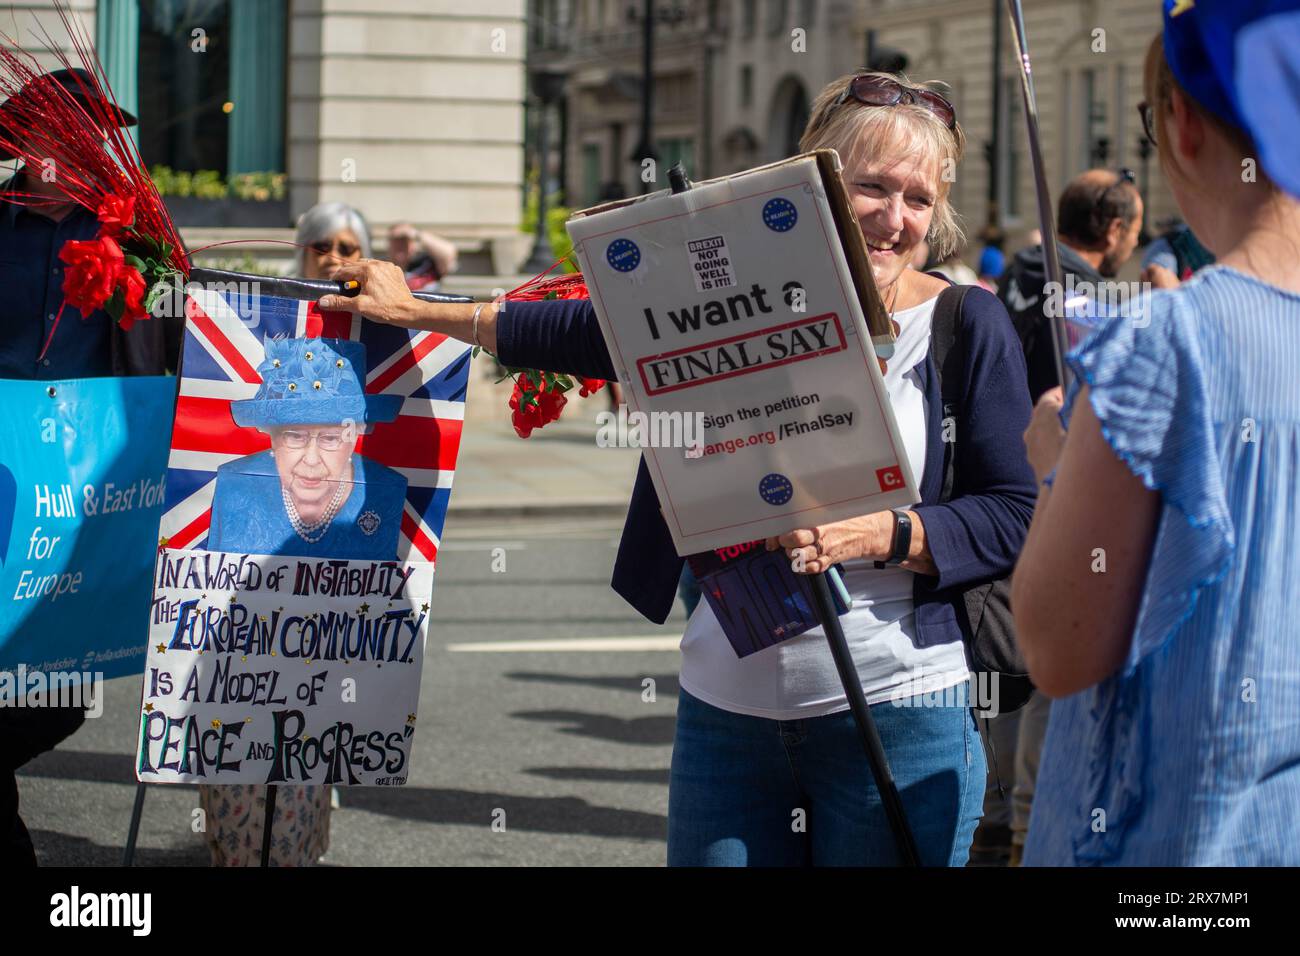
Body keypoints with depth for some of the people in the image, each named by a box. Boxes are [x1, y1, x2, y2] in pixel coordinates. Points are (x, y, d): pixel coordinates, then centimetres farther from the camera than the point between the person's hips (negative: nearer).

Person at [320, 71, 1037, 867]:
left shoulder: (968, 326, -2)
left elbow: (1018, 516, -4)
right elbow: (590, 331, 20)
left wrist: (873, 535, -18)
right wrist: (417, 311, 25)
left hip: (898, 720, -3)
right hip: (727, 713, 3)